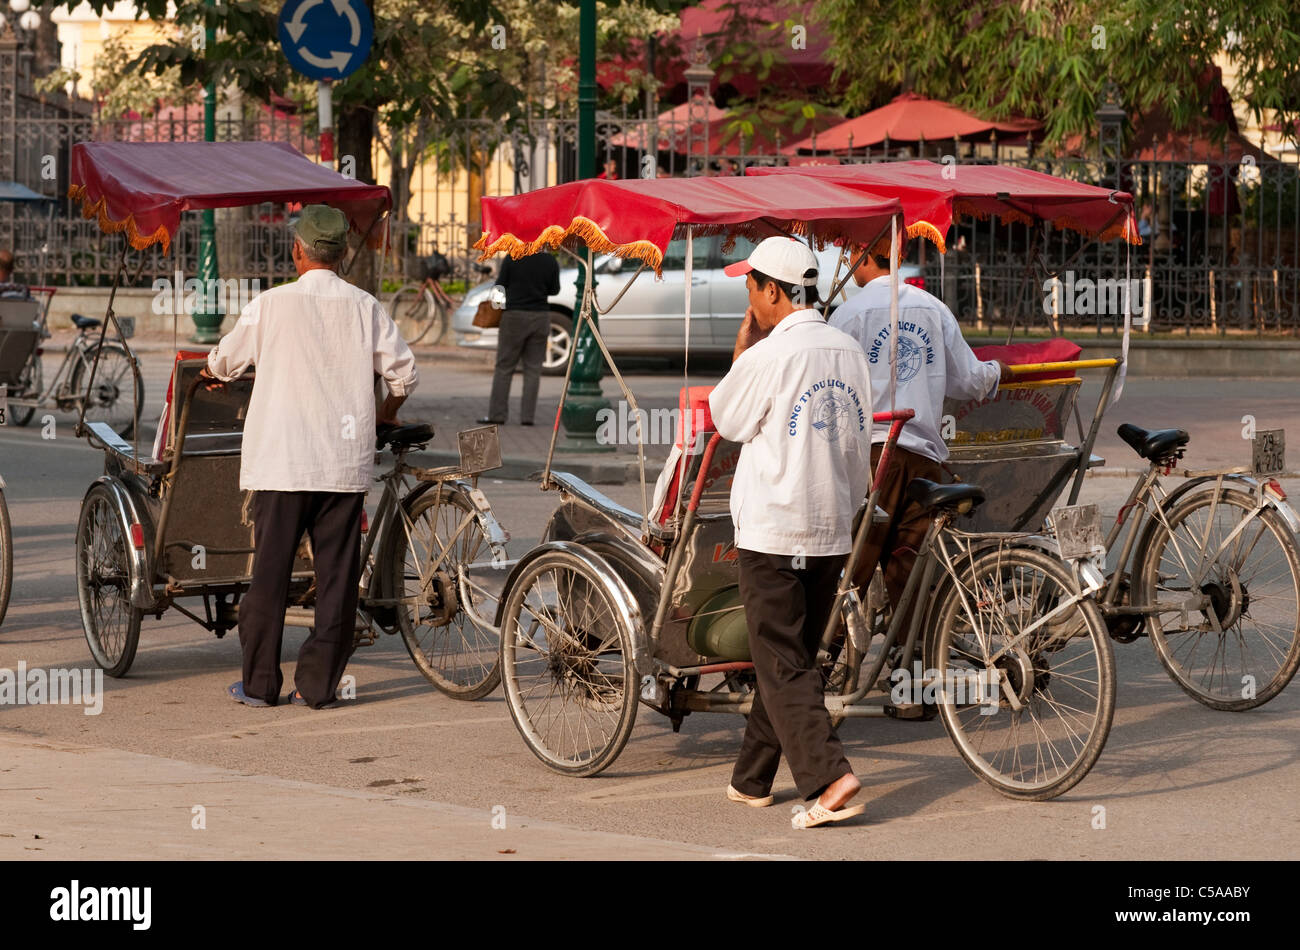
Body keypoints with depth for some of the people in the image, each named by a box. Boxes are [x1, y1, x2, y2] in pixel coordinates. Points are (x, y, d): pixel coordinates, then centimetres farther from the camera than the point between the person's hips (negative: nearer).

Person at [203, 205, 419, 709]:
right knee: (337, 573, 5)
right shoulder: (365, 307, 3)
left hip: (281, 459, -1)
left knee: (270, 571, 5)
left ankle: (259, 682, 9)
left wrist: (211, 371, 36)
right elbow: (403, 372, 5)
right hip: (346, 460, 2)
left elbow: (224, 360, 11)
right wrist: (386, 415, 26)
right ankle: (319, 683, 6)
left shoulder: (271, 304, -2)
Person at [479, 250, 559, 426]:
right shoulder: (551, 262, -2)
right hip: (540, 316, 2)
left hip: (515, 315, -2)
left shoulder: (512, 259, -8)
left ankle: (497, 414, 3)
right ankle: (527, 416, 2)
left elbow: (500, 286, -1)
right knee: (533, 368, 6)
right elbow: (554, 290, 8)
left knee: (504, 367, 5)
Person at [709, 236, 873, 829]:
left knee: (783, 667, -4)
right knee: (793, 657, 15)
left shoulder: (766, 357, -15)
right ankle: (752, 779, 26)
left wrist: (742, 350, 6)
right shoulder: (849, 352, 6)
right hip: (832, 531, 7)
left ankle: (828, 778, -17)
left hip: (772, 534, -7)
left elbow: (726, 421, 1)